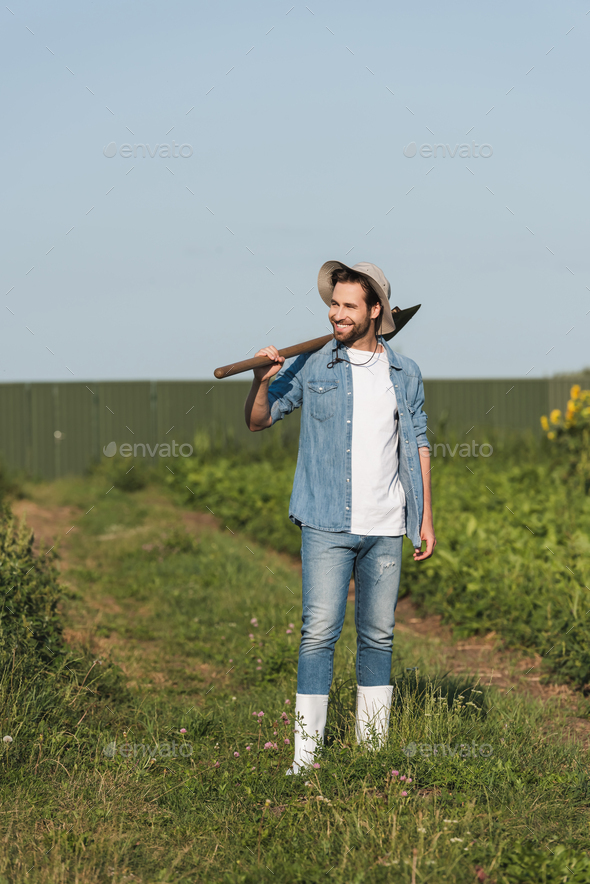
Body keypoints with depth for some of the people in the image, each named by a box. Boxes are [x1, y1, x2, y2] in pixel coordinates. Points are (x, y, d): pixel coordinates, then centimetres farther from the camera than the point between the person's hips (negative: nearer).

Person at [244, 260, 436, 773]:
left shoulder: (405, 374, 8)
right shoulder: (311, 366, 1)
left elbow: (418, 446, 14)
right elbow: (258, 421, 5)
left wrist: (426, 518, 10)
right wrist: (263, 380, -15)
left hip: (386, 526, 3)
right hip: (327, 524, -3)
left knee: (378, 634, 9)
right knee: (320, 633, -9)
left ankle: (374, 744, 18)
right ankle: (305, 755, -8)